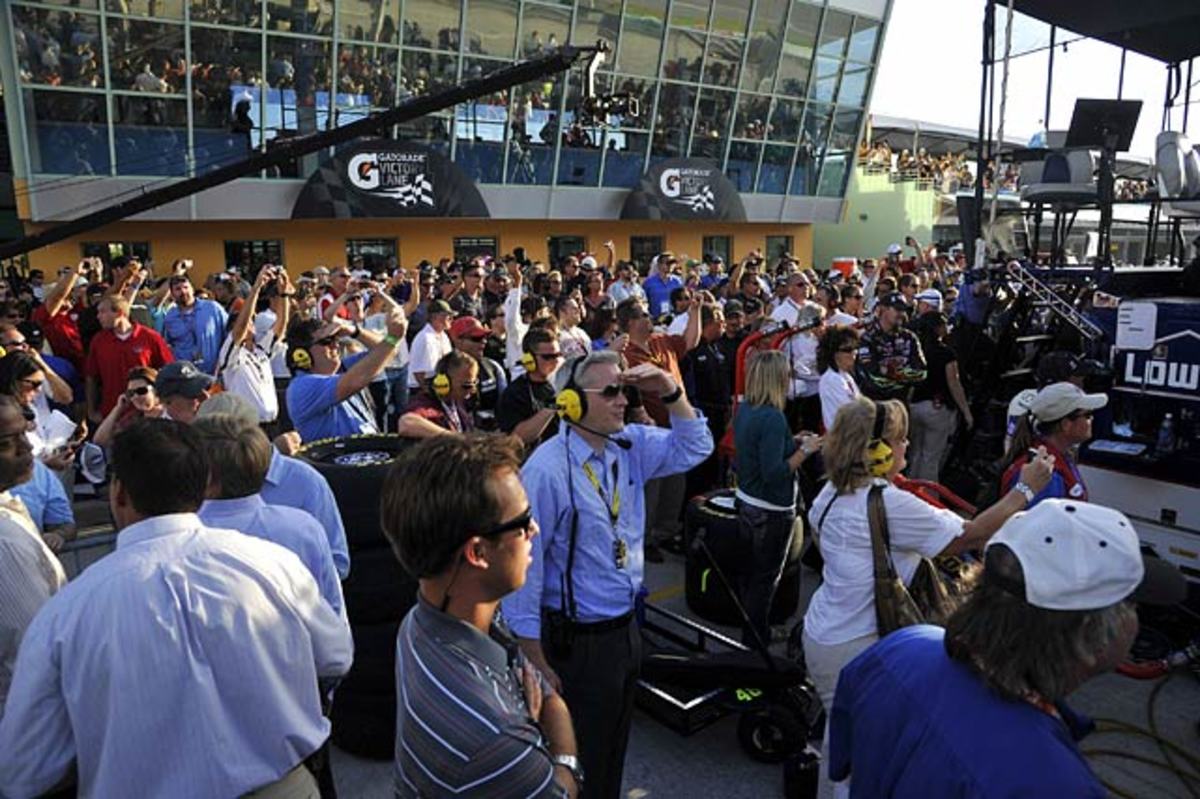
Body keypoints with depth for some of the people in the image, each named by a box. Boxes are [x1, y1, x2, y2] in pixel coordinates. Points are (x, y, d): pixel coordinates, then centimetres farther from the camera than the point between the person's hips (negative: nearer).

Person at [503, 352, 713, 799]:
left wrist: (671, 393, -10)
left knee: (614, 749, 25)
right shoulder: (548, 470, -23)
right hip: (578, 641, -7)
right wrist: (535, 661, -16)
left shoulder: (631, 446, -1)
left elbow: (694, 448, 8)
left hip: (625, 627, 7)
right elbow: (525, 564, -21)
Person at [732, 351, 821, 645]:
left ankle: (749, 629, 37)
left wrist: (791, 441, 9)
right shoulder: (772, 417, -26)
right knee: (766, 577, 8)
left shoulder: (743, 409, 1)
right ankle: (756, 642, 20)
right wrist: (805, 450, -17)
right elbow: (775, 474, -28)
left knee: (748, 571, 21)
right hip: (771, 511, -8)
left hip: (745, 502, 8)